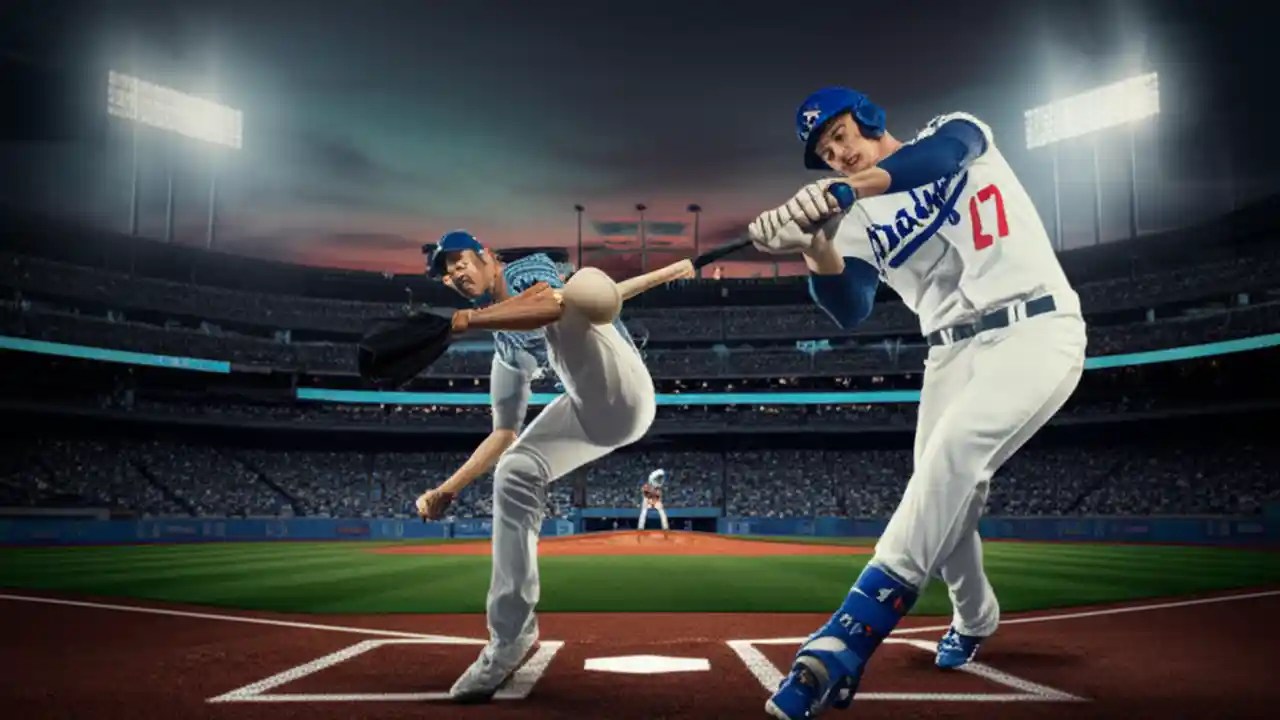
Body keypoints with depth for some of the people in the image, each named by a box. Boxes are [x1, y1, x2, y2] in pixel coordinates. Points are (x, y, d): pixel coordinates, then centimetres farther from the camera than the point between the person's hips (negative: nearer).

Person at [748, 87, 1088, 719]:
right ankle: (974, 620, 34)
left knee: (953, 451, -28)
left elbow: (943, 152, -23)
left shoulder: (956, 130, 4)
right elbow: (850, 311, -6)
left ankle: (843, 643, -33)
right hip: (951, 354, 5)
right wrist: (816, 250, -27)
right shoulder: (861, 221, 10)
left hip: (1036, 330, -5)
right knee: (943, 501, 1)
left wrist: (847, 189, -39)